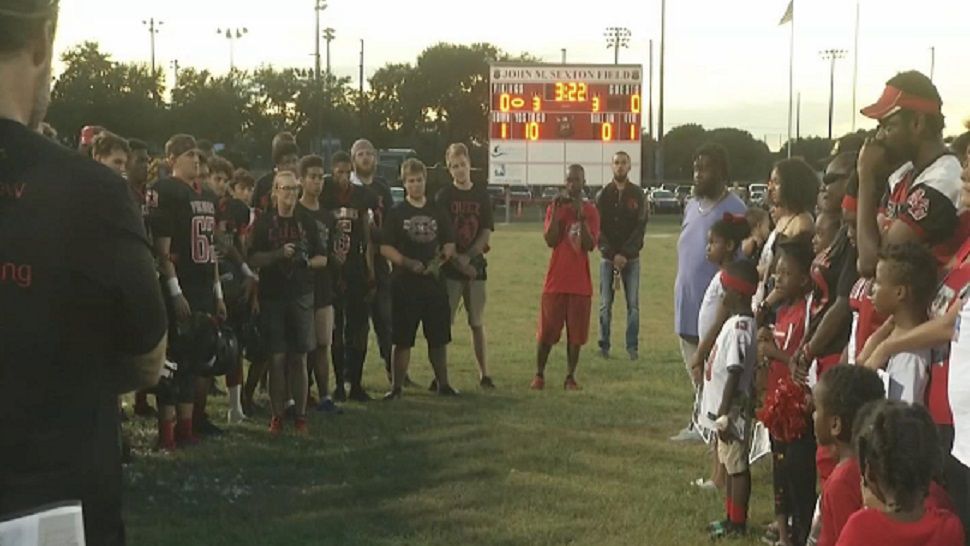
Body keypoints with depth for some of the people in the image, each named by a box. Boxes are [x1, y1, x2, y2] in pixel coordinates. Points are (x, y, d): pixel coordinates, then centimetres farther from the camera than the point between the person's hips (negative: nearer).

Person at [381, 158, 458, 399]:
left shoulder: (438, 212, 10)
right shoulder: (396, 213, 1)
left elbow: (449, 245, 12)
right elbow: (385, 248, -4)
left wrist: (439, 261, -8)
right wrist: (408, 263, -17)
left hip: (434, 282, 3)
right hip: (405, 283, -3)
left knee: (439, 338, 8)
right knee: (402, 339, -1)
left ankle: (443, 383, 18)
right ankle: (396, 386, 6)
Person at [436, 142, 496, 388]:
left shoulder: (482, 195, 8)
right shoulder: (444, 196, -1)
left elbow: (487, 232, 3)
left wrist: (468, 257, -10)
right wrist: (458, 261, -14)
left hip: (476, 266, 3)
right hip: (450, 268, -3)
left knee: (477, 323, 7)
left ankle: (484, 374, 12)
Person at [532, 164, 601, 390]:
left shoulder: (591, 211, 3)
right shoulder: (555, 207, 4)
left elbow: (590, 245, -8)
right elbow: (550, 240, -8)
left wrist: (581, 216, -15)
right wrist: (556, 212, -15)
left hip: (580, 283, 0)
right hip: (556, 280, 0)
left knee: (576, 333, 2)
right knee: (547, 331, 1)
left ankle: (570, 377, 11)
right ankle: (539, 374, 12)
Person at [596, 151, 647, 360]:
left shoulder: (637, 194, 3)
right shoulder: (604, 194, 4)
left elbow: (640, 227, -3)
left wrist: (625, 254, -13)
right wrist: (611, 254, -11)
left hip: (631, 257, 0)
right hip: (608, 257, 0)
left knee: (633, 304, 0)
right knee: (605, 304, 1)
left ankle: (632, 346, 5)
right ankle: (604, 345, 7)